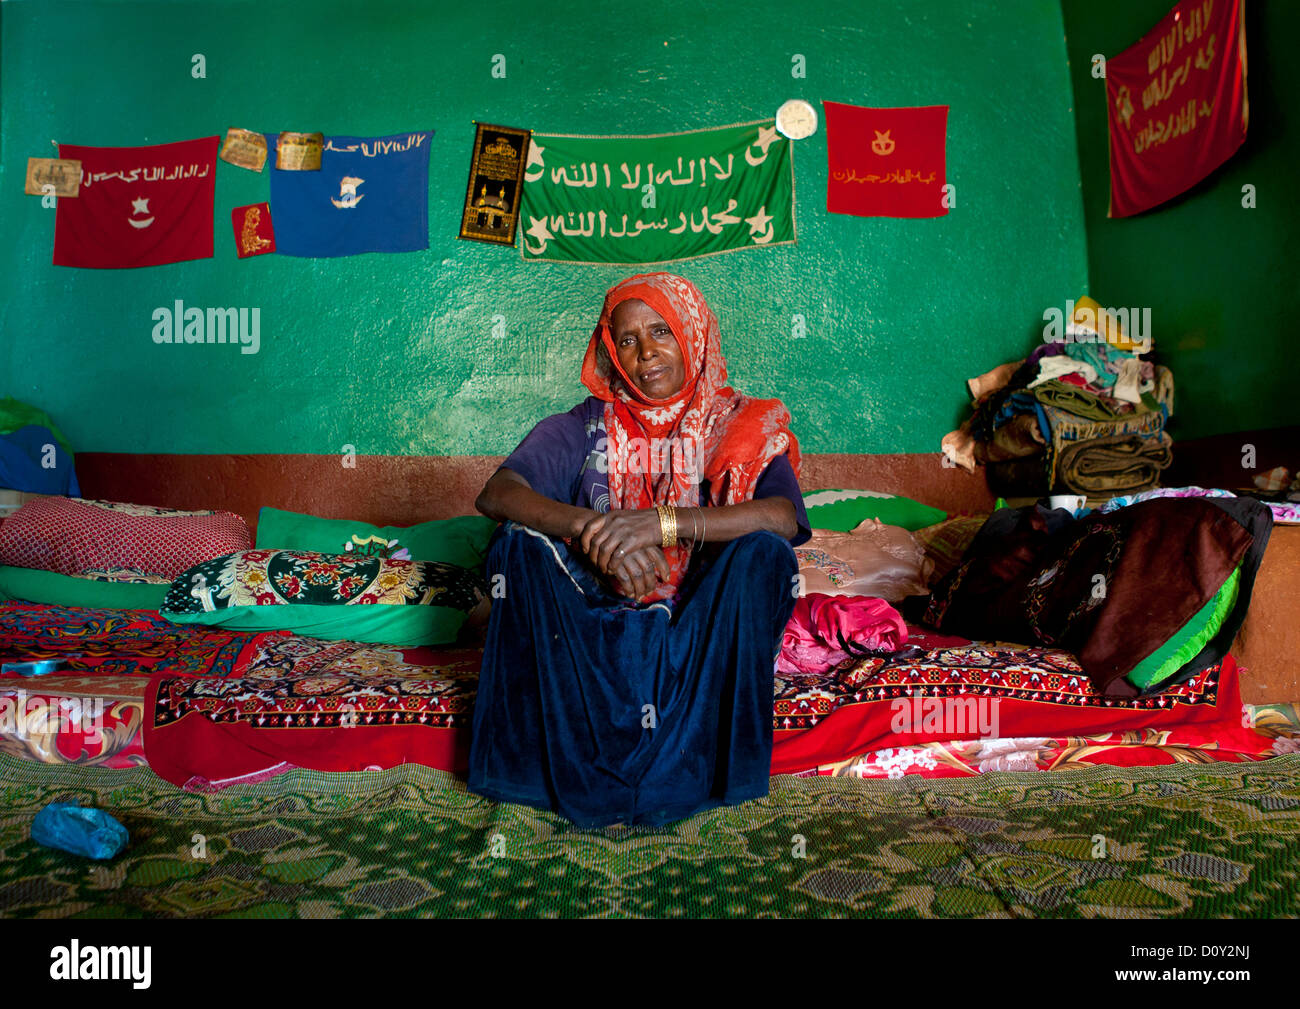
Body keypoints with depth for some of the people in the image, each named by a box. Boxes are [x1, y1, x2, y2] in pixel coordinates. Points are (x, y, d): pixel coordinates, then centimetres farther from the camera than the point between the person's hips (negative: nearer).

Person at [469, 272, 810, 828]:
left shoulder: (741, 426, 1)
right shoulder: (585, 428, 3)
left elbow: (784, 516, -19)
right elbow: (497, 494, -12)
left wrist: (664, 522, -32)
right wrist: (588, 526, -31)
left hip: (704, 628, -1)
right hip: (597, 631, 1)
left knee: (764, 553, -27)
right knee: (518, 540, -20)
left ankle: (687, 768, -23)